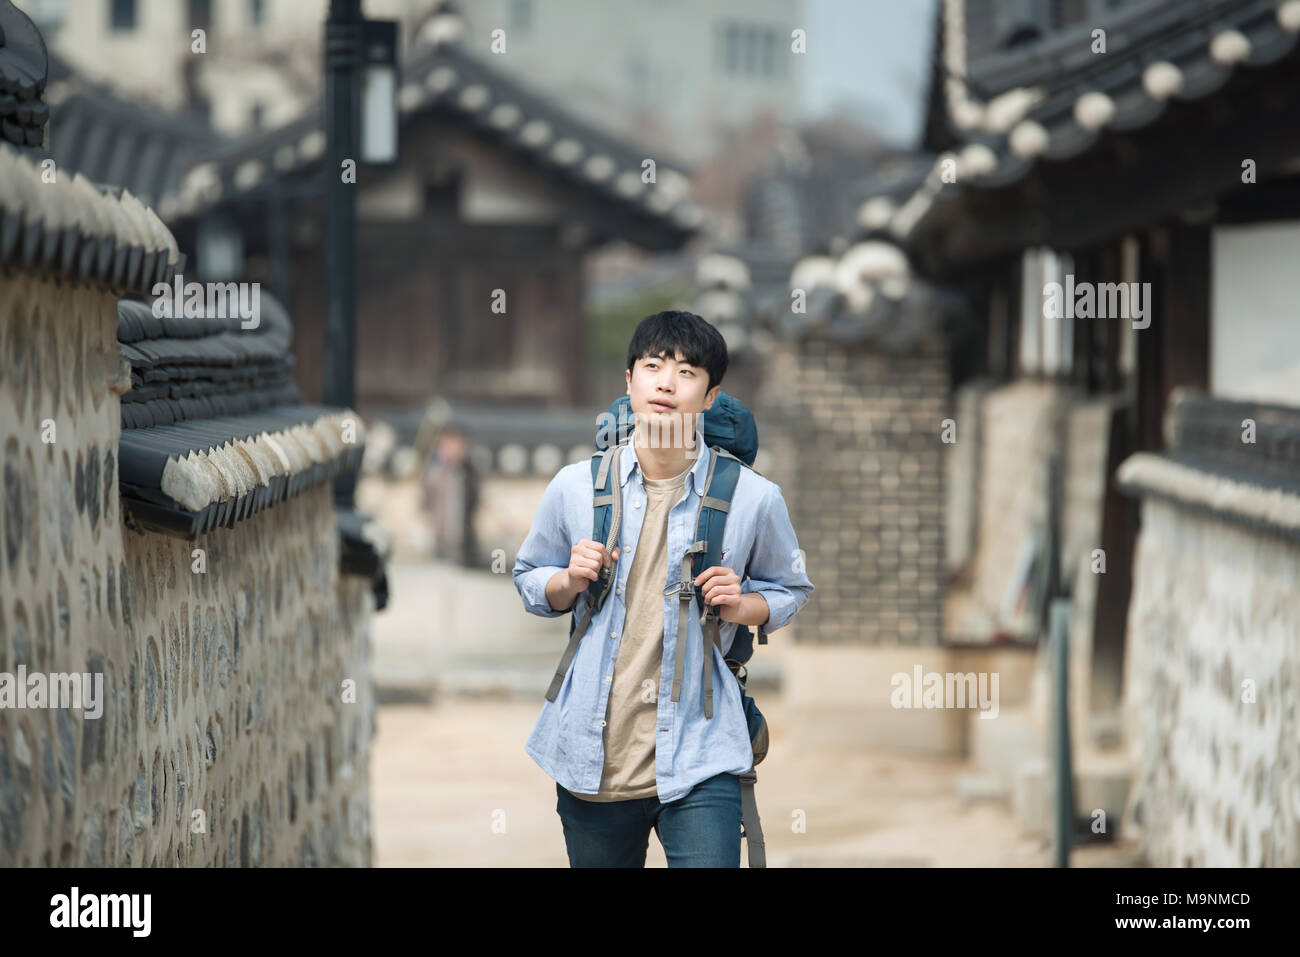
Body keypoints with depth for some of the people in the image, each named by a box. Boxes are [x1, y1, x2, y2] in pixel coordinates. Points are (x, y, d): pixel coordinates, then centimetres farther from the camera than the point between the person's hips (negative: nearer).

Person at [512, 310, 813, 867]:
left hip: (696, 760, -2)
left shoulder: (752, 498, -1)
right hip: (592, 754, 2)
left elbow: (789, 590, 16)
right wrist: (570, 582, -4)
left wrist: (742, 606, -5)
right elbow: (529, 582, 18)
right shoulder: (576, 487, 3)